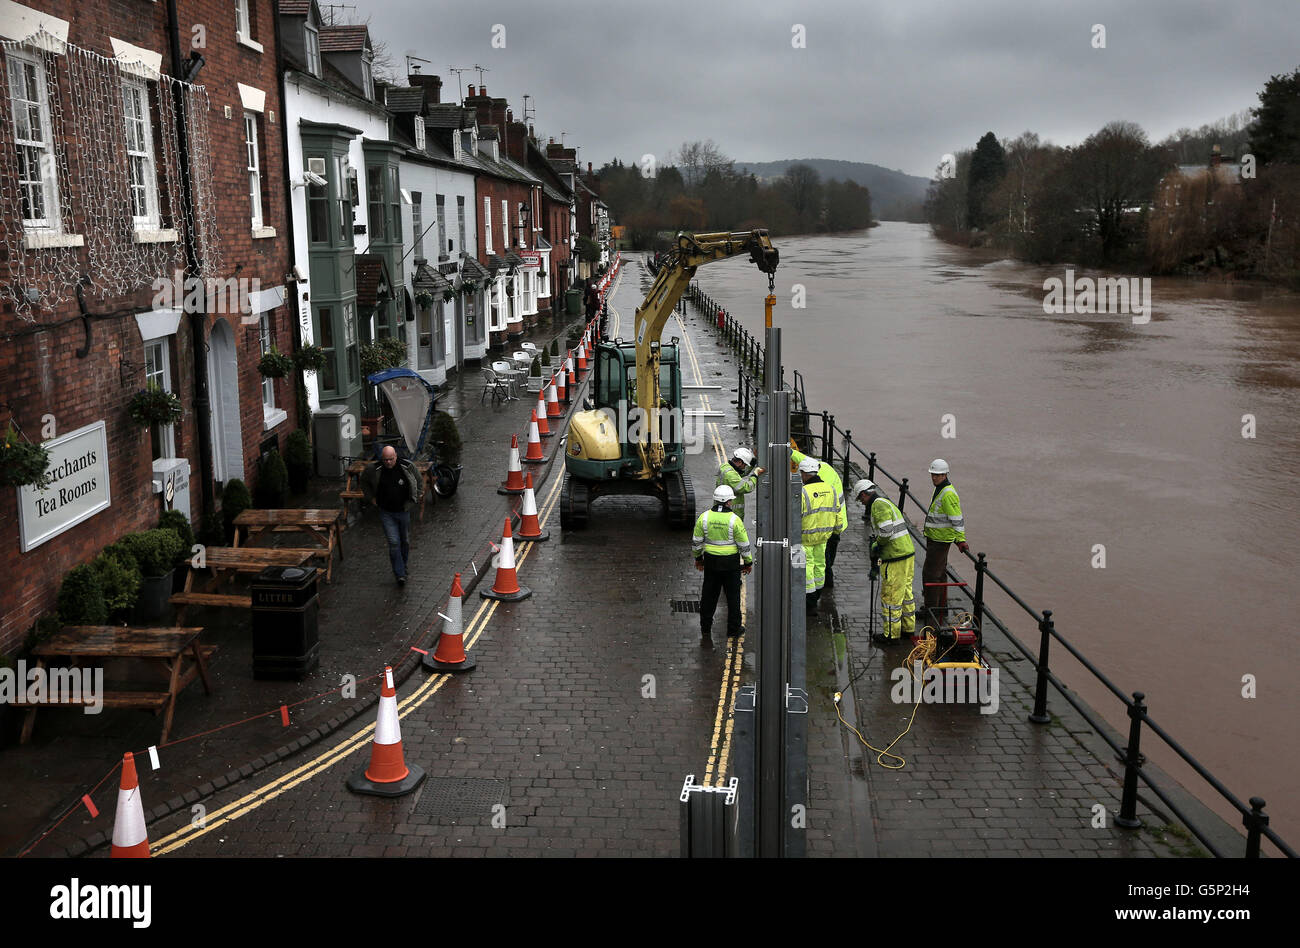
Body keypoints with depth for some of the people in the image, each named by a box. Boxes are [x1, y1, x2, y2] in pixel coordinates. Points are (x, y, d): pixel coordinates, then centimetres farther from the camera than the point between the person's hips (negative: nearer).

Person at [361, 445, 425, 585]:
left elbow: (420, 481, 8)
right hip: (386, 513, -1)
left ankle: (403, 567, 37)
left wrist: (416, 498, 3)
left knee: (405, 541, 14)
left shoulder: (407, 467, -10)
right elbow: (364, 483, 11)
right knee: (394, 542, -11)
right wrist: (371, 498, 4)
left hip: (403, 511, 2)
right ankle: (400, 575, -7)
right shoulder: (373, 469, -11)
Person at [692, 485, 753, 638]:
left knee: (709, 594, 13)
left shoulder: (704, 517, -6)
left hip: (711, 561, 3)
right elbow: (744, 545, -9)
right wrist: (748, 562, 4)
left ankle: (705, 628, 21)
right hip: (731, 562, -3)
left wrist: (698, 558, 16)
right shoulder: (734, 520, -15)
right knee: (733, 595, 10)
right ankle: (733, 628, 17)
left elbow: (696, 541, 2)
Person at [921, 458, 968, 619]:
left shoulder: (948, 494, -20)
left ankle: (932, 612, -1)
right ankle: (941, 609, 26)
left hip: (940, 540, -11)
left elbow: (957, 518, -23)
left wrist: (961, 539, -24)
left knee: (930, 575, -7)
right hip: (936, 538, 11)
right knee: (940, 574, 17)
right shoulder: (940, 490, 13)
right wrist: (958, 538, 28)